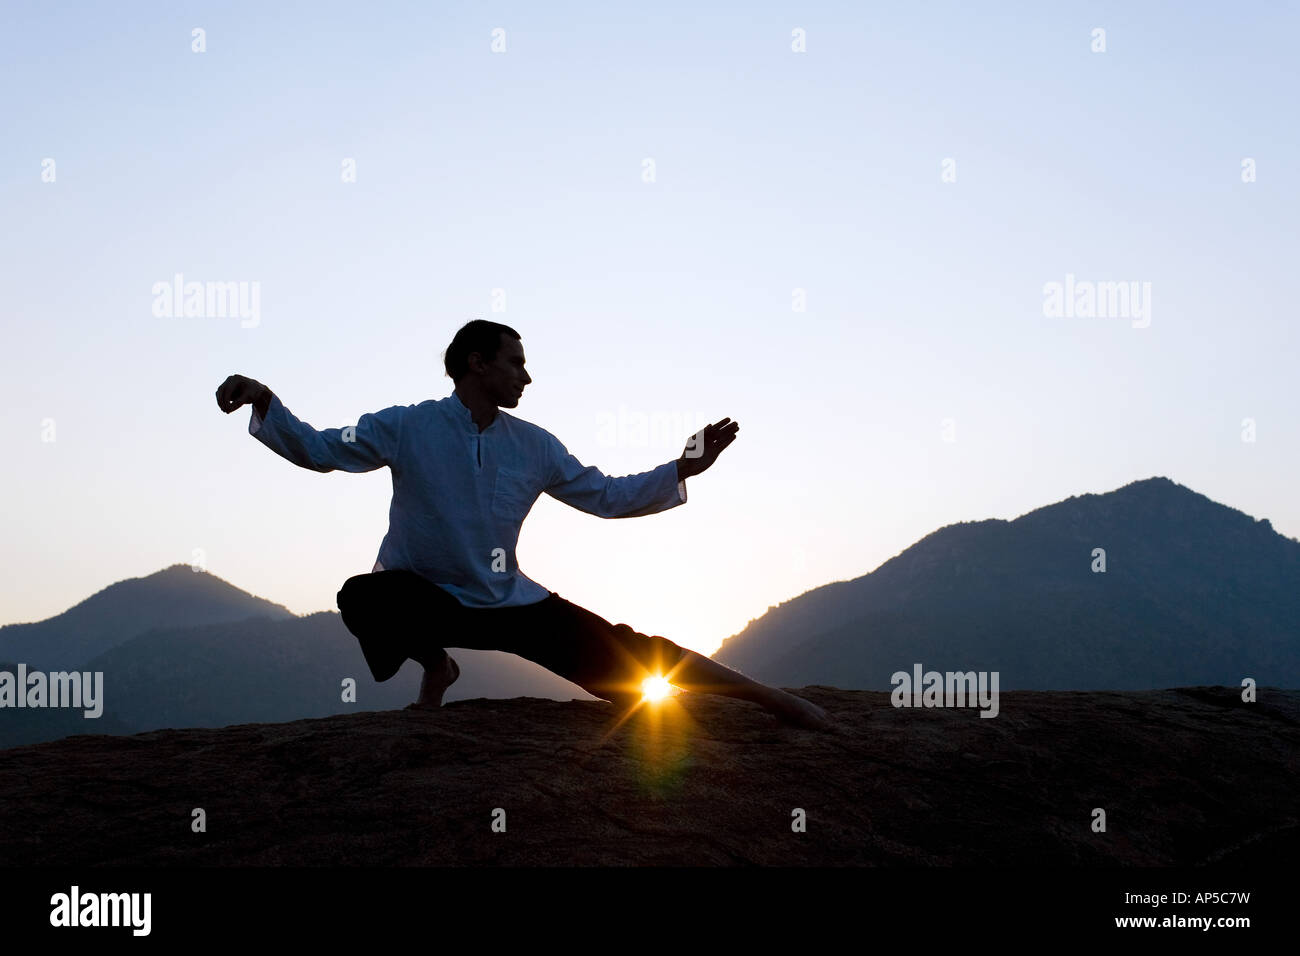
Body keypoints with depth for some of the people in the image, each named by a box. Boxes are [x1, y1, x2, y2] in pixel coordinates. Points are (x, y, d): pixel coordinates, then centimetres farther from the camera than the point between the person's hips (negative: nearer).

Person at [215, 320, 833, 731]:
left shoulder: (533, 446, -1)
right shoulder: (408, 428, -12)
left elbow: (607, 496, 4)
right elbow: (317, 450, -13)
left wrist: (683, 470, -8)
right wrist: (265, 404, -30)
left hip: (509, 603, 3)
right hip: (425, 596, -2)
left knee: (625, 653, -8)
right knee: (362, 597, -37)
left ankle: (775, 701, -2)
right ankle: (435, 666, -4)